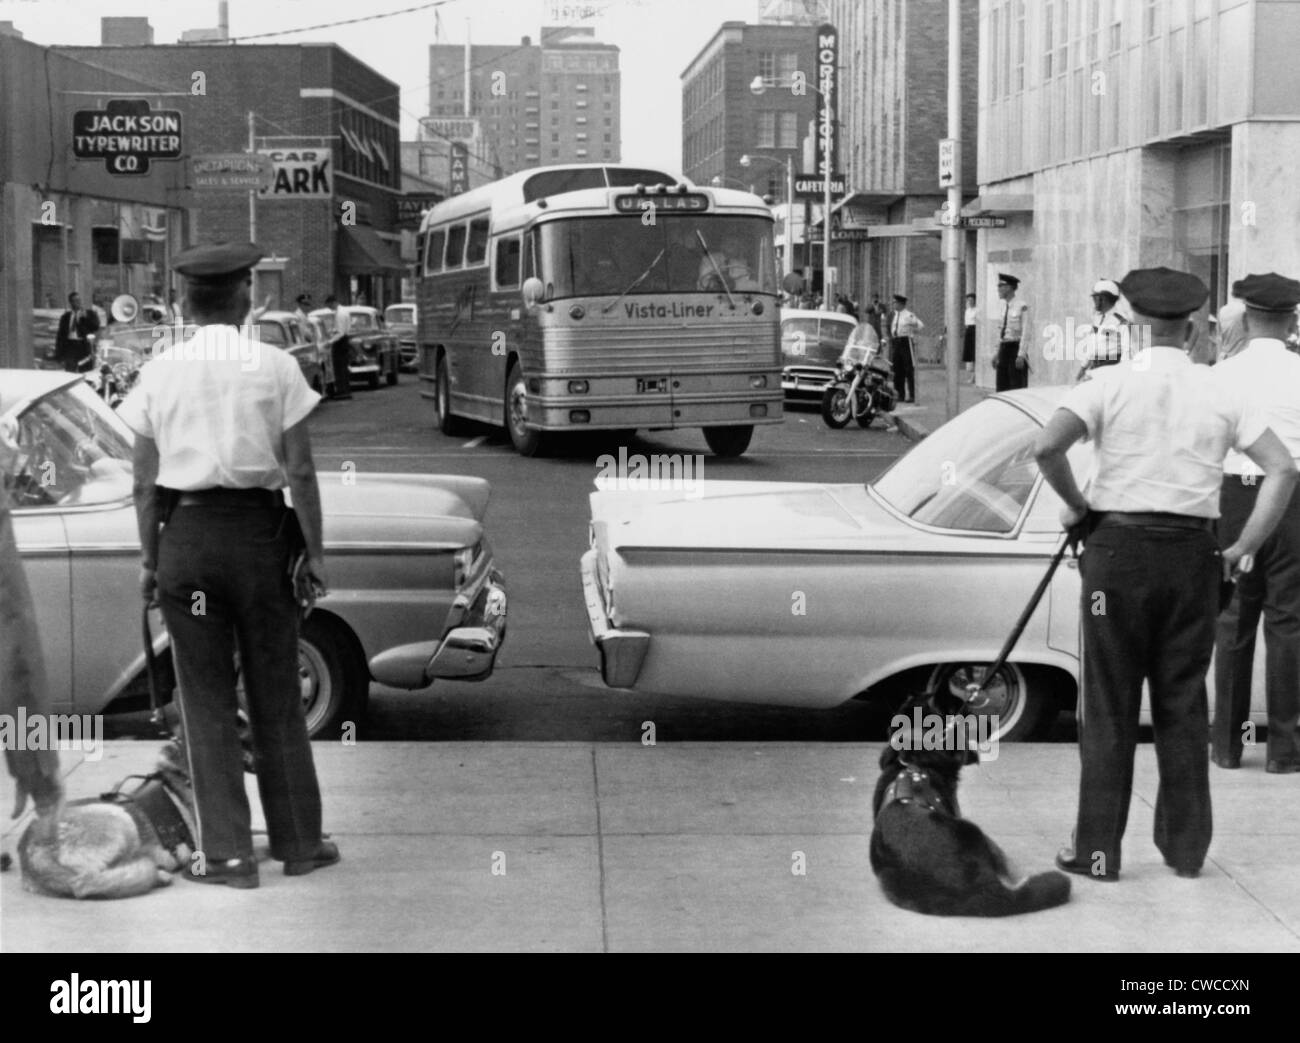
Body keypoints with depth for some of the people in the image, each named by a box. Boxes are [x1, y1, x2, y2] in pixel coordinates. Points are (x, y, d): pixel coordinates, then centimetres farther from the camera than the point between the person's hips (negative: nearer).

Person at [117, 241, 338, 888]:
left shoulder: (159, 373, 0)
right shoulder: (275, 367, -4)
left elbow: (146, 483, 1)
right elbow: (301, 472, -5)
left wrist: (150, 560, 9)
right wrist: (314, 553, 1)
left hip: (186, 536, 1)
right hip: (259, 530, 0)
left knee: (206, 701, 8)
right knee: (276, 697, 11)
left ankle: (226, 853, 8)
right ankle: (299, 843, 18)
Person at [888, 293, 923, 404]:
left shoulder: (908, 315, -9)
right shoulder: (892, 315, 12)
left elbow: (921, 325, -11)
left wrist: (912, 332, 0)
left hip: (906, 342, -7)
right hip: (895, 343, 7)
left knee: (909, 370, -4)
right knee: (897, 370, 8)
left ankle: (912, 396, -2)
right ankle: (900, 394, 15)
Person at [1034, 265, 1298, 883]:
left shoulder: (1111, 384, -4)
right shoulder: (1219, 394, 4)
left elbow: (1047, 447, -18)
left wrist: (1075, 504, -1)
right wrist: (1242, 549, 3)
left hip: (1119, 548, -2)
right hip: (1192, 552, 2)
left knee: (1110, 704, 4)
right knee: (1184, 703, 12)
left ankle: (1098, 850, 7)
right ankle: (1186, 848, 18)